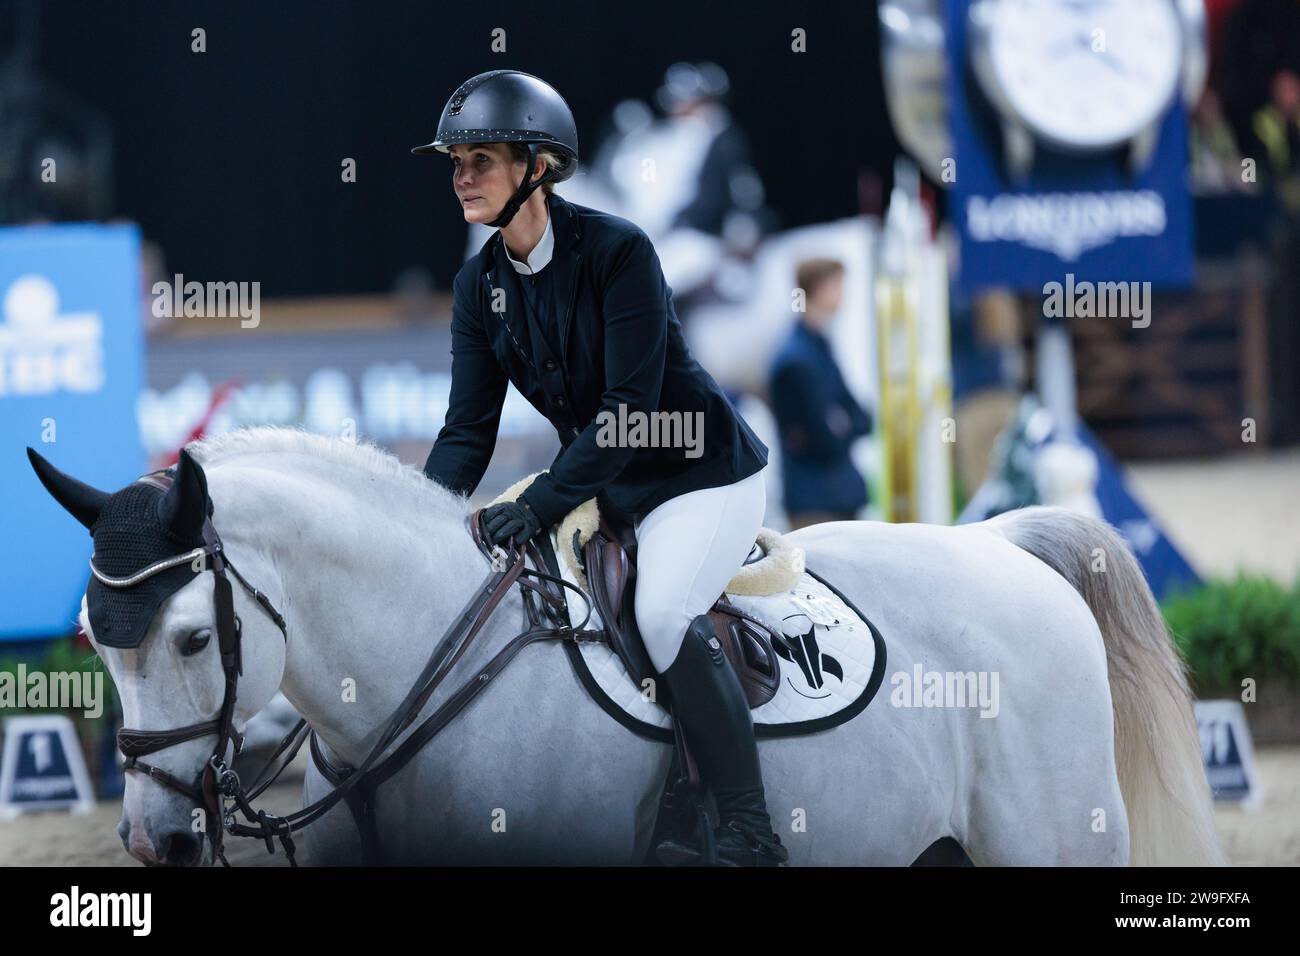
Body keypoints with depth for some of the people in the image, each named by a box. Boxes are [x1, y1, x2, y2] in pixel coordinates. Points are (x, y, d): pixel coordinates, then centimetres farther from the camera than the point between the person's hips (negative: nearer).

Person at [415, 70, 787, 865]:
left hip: (703, 473, -8)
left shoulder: (618, 251, -22)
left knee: (664, 613, -29)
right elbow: (469, 429, 0)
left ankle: (751, 831, -24)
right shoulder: (480, 284, 0)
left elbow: (629, 408, -27)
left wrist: (542, 504, -33)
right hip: (600, 482, 8)